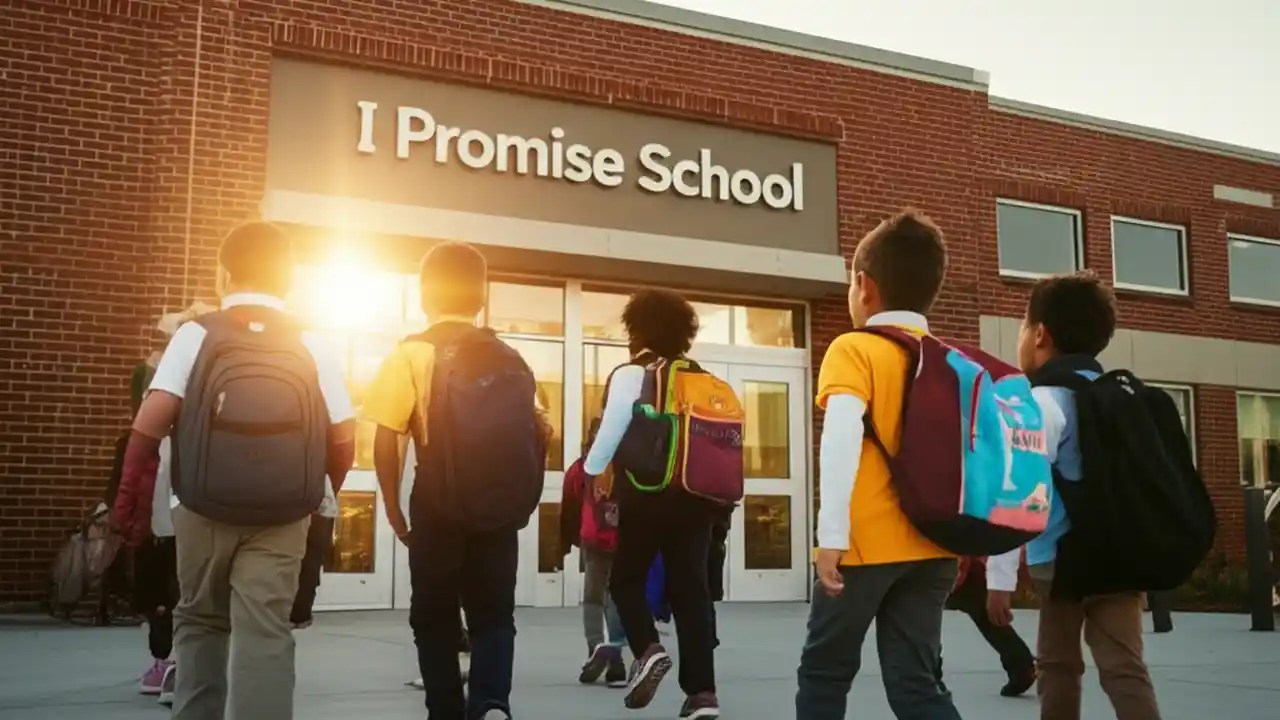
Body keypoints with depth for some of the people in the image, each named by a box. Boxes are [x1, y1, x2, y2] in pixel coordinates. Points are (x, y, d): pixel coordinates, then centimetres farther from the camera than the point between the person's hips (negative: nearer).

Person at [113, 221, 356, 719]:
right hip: (282, 516, 0)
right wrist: (319, 492, 17)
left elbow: (151, 421, -8)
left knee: (200, 621, 20)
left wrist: (132, 495, 1)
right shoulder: (312, 348, 1)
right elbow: (344, 437, 0)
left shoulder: (196, 335, -1)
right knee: (266, 631, 2)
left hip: (203, 509, 0)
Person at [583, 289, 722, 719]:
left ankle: (648, 650, -10)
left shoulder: (630, 375, -4)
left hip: (646, 495, -4)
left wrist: (593, 473, 9)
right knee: (690, 589, 6)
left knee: (627, 581, 14)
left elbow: (611, 431, -7)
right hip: (695, 495, 4)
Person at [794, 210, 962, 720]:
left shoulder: (854, 349, -5)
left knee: (824, 673, 13)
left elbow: (842, 434, -20)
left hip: (868, 543, -5)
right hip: (933, 546, 5)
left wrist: (831, 534, -21)